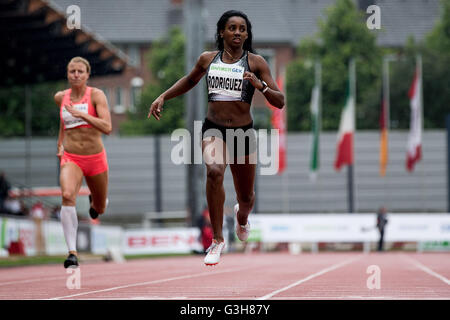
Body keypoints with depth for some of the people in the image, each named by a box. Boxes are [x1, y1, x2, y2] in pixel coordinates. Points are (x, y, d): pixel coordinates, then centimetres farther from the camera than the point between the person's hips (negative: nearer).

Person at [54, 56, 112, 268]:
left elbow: (107, 128, -20)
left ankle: (95, 202, 57)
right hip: (71, 159, 1)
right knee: (67, 196, -30)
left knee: (100, 210, 15)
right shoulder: (60, 97, 3)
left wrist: (82, 114, -28)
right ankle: (72, 253, -35)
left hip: (95, 158, -1)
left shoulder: (96, 95, -9)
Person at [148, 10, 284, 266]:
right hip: (213, 129, 0)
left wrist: (260, 85, -25)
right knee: (214, 171, -32)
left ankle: (242, 217, 54)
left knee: (246, 198, 12)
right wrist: (163, 97, 16)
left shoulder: (256, 62, -4)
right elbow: (190, 81, 25)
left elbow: (280, 102, -8)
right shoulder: (208, 59, 3)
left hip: (244, 132, 0)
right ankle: (218, 240, -22)